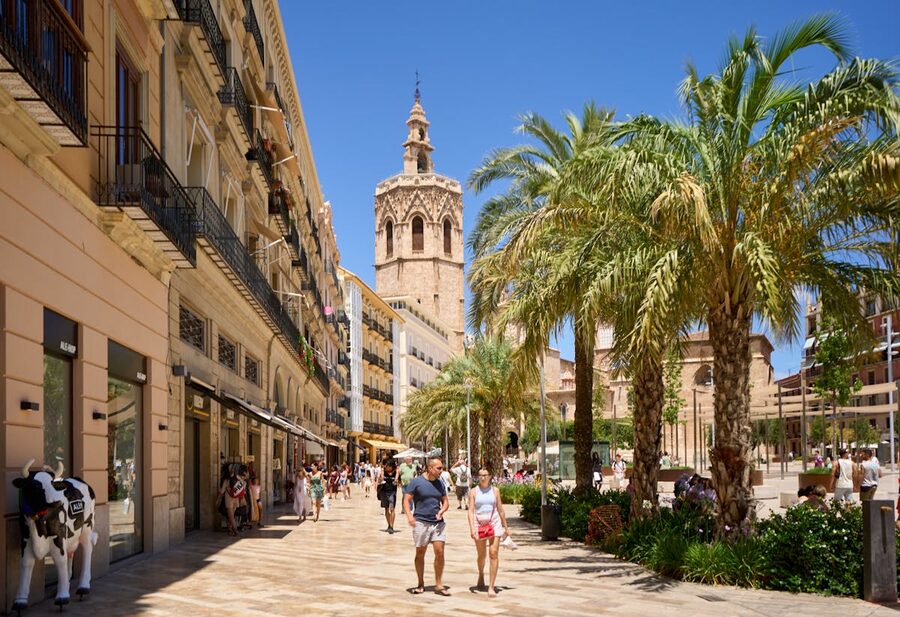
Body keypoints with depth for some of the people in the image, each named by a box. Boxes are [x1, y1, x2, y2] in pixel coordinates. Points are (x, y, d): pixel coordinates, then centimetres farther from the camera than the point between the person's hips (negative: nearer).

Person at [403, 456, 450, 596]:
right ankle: (420, 583, 21)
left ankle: (438, 584, 5)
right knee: (420, 554, 6)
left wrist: (442, 510, -5)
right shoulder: (416, 482, -5)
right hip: (421, 522, -3)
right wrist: (409, 515, -23)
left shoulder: (440, 483, 9)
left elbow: (445, 501, 17)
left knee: (439, 552, -6)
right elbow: (406, 500, -7)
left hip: (438, 522, 3)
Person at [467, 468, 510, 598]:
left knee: (494, 553, -12)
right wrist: (472, 528, -18)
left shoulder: (495, 490, 6)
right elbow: (470, 511, -5)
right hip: (479, 525, 0)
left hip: (494, 523, 0)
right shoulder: (474, 492, 2)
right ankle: (481, 575, 45)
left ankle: (491, 587, -11)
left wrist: (506, 527, 14)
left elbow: (500, 510, 12)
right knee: (481, 555, 13)